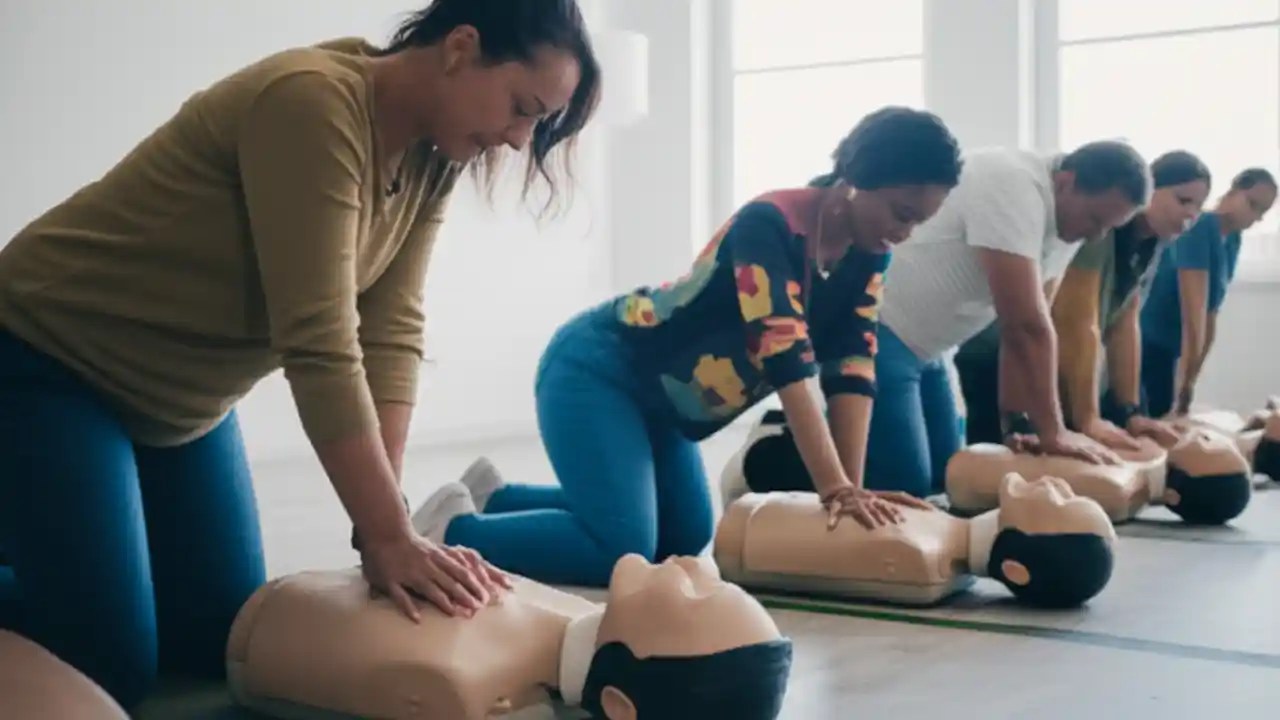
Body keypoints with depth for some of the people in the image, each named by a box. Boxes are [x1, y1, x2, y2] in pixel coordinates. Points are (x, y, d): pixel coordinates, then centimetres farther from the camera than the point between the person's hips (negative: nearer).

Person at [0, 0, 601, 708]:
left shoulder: (431, 158, -4)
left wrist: (385, 527, -18)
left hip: (180, 396, 8)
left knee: (222, 642, 8)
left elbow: (391, 334, -10)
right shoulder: (313, 104, -29)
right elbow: (319, 346, -32)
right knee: (110, 665, -11)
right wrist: (389, 535, -29)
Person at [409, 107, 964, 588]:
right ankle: (451, 531, -3)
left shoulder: (867, 255, -2)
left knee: (683, 541, 15)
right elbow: (786, 360, -35)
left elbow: (852, 368, -8)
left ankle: (493, 498, 24)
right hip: (597, 370, -10)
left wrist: (851, 488, -18)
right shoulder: (770, 224, -27)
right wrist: (835, 487, -39)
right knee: (622, 550, -22)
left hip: (659, 398, 10)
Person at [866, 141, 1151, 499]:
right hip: (875, 333, -10)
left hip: (922, 344, 10)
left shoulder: (1063, 222, 4)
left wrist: (1016, 421, 1)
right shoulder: (1012, 189, -25)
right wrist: (1053, 432, -23)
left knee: (945, 480, 10)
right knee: (906, 491, -14)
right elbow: (1027, 326, -27)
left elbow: (1025, 329, 6)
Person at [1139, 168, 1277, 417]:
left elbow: (1210, 316, 7)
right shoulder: (1198, 227, -17)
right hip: (1139, 343, -9)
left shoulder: (1232, 242, 9)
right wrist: (1186, 382, -25)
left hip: (1165, 352, 9)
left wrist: (1190, 380, 3)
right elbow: (1194, 312, -22)